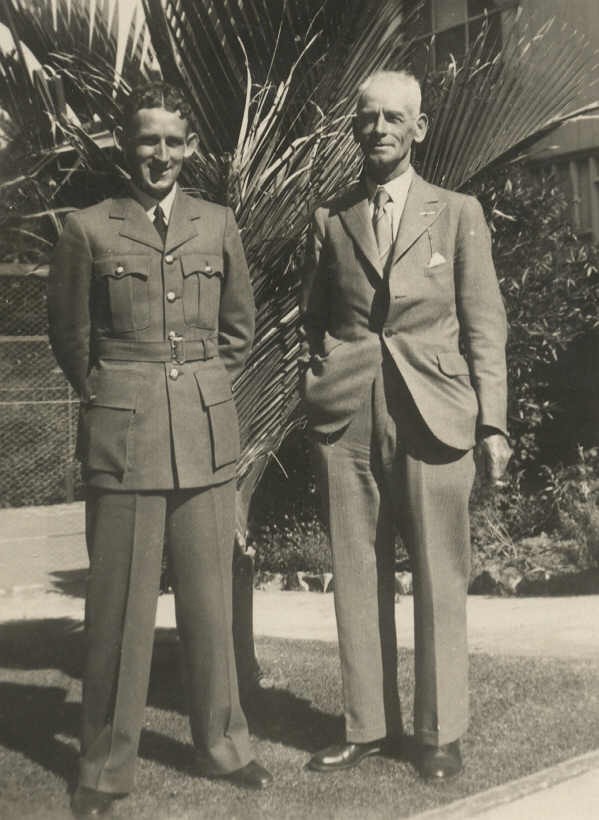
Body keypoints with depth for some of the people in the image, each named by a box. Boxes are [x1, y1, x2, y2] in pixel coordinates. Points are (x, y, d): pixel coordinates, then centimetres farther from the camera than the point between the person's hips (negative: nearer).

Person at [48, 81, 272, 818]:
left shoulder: (218, 225, 9)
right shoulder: (88, 229, 1)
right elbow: (68, 335, 9)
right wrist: (107, 398, 11)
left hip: (207, 437, 2)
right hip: (123, 438, -2)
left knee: (208, 597, 9)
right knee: (119, 602, 3)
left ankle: (221, 742, 26)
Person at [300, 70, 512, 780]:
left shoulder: (457, 215, 8)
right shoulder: (329, 220, 12)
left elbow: (484, 326, 5)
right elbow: (312, 322, 15)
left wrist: (492, 423, -1)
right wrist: (313, 403, 6)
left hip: (433, 417, -1)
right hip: (347, 421, 2)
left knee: (439, 581, 3)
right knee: (358, 579, 6)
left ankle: (439, 733, 17)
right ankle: (367, 727, 20)